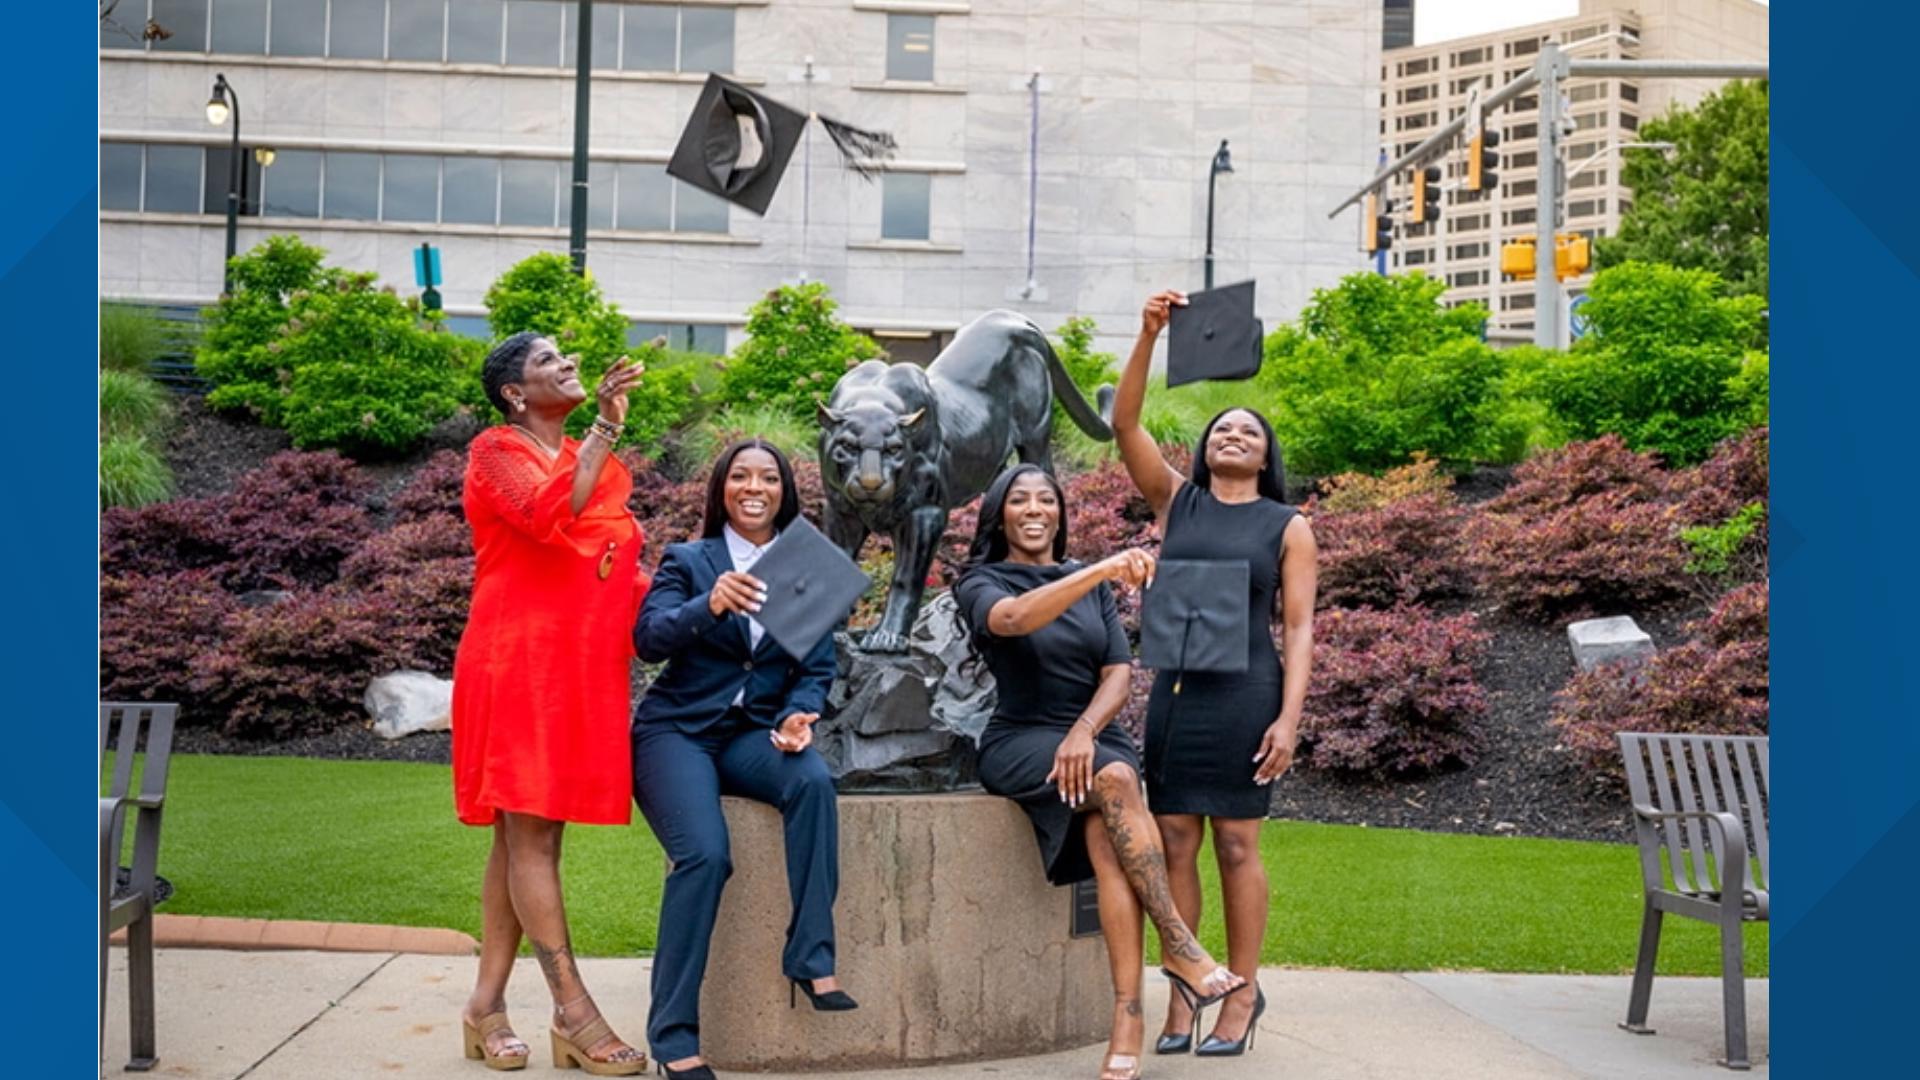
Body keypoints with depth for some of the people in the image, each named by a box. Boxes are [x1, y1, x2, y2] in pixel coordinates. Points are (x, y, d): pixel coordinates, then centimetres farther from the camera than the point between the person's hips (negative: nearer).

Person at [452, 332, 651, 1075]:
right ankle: (575, 1015, -7)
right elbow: (550, 517, -24)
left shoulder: (593, 461, 18)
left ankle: (486, 1004, 14)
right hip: (520, 663, -7)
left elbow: (616, 566, 21)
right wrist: (607, 428, -23)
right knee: (530, 833, -5)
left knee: (524, 836, 8)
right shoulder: (496, 451, -3)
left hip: (583, 668, 7)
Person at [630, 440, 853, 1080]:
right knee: (704, 853, -28)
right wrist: (709, 606, -32)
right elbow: (649, 640, -13)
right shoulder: (687, 561, 3)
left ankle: (811, 958, -25)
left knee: (813, 779, -32)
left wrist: (798, 716, -16)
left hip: (754, 733, 3)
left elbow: (819, 667, 6)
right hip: (677, 731, -2)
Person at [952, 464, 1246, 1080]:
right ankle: (1179, 947, -28)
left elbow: (1119, 673, 4)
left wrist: (1084, 730, -18)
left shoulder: (1095, 589, 15)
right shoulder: (981, 584, 3)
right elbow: (1012, 618, -23)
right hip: (1020, 743, -2)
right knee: (1116, 780, -33)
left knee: (1105, 834, -30)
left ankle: (1128, 1019, -35)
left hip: (1093, 738, 3)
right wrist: (1100, 570, -36)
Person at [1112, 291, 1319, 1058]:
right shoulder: (1175, 500, 10)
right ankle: (1180, 995, 12)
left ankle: (1242, 995, 13)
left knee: (1236, 845, 2)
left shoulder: (1287, 526, 4)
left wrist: (1290, 716, -11)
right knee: (1174, 844, 4)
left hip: (1245, 694, -3)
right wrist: (1148, 336, -11)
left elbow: (1298, 627, -1)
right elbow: (1124, 425, -2)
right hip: (1175, 689, 3)